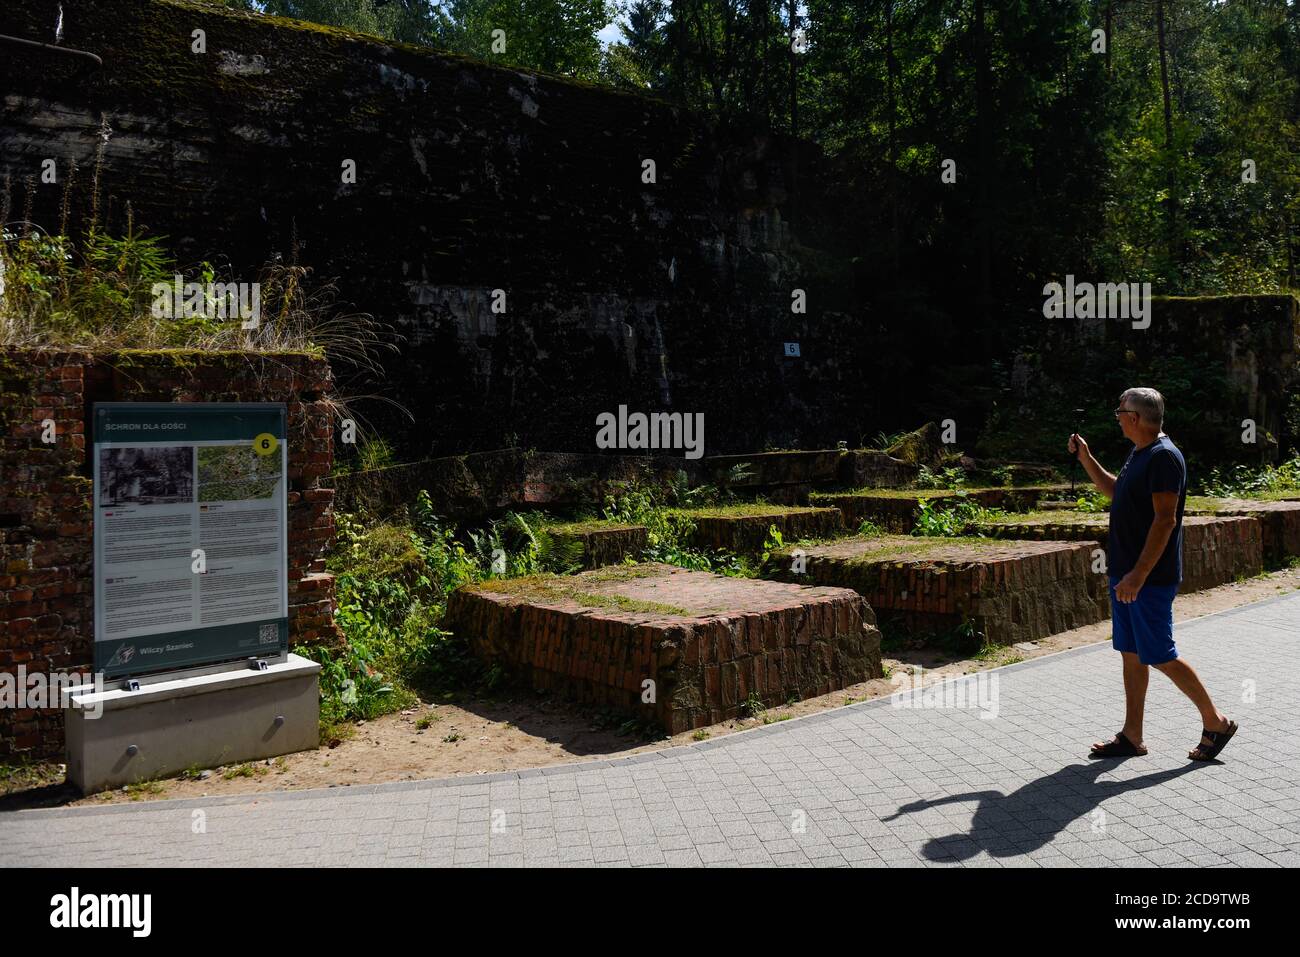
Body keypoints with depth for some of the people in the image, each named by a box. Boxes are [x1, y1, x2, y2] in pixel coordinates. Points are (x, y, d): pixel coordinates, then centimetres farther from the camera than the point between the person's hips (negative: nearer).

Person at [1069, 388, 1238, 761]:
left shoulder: (1164, 457, -17)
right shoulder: (1138, 454, 13)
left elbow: (1165, 520, -23)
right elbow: (1114, 492, 31)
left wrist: (1139, 574, -26)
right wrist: (1086, 459, 21)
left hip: (1150, 579, -10)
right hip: (1127, 574, 10)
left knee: (1159, 657, -3)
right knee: (1131, 654, 11)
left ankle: (1216, 722, 15)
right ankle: (1131, 737, 18)